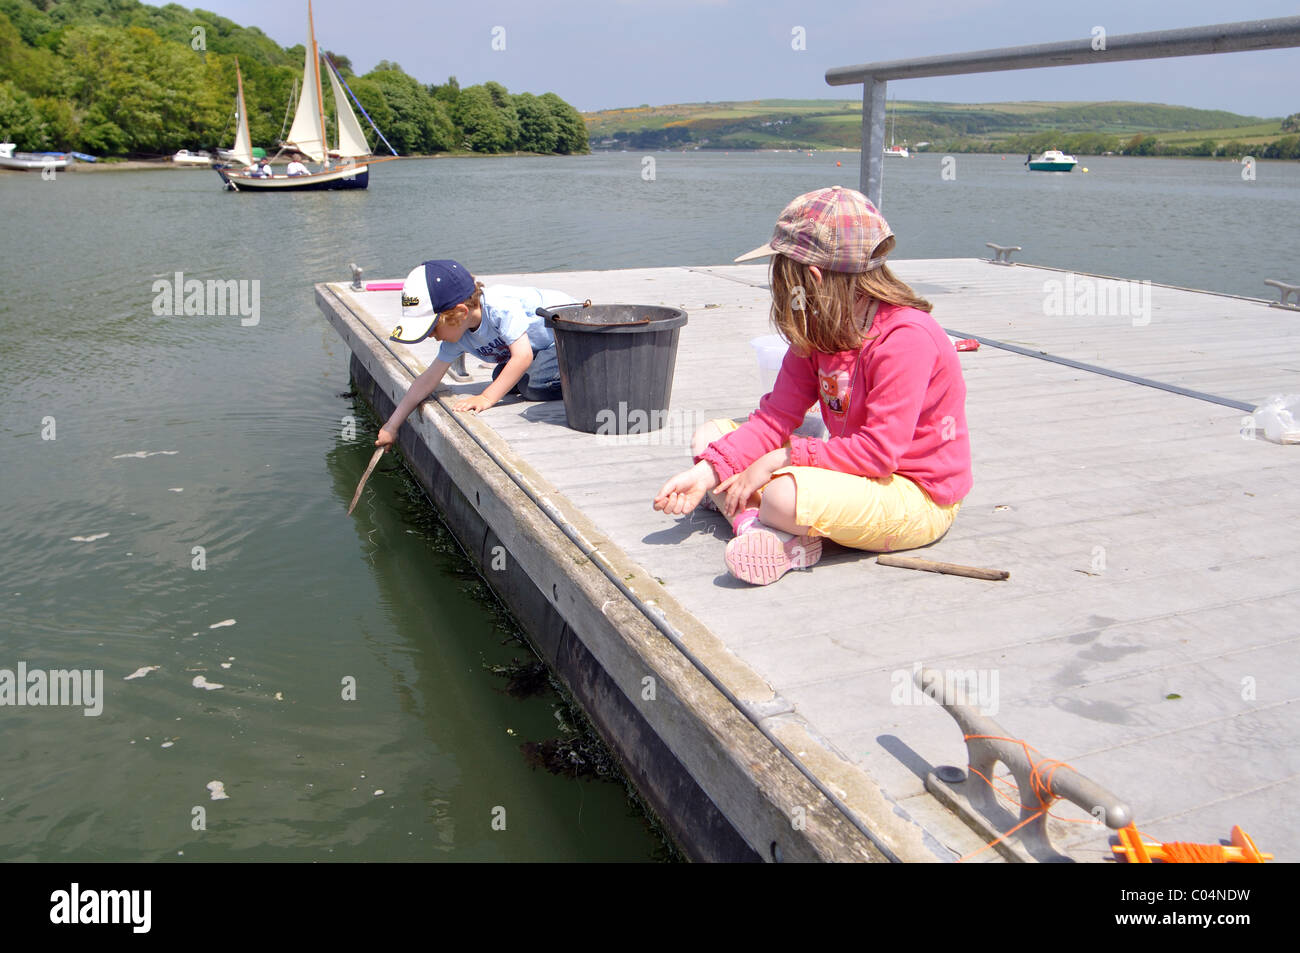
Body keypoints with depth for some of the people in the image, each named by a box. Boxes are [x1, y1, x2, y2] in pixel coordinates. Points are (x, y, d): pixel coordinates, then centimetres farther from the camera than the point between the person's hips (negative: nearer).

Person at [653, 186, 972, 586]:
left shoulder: (907, 337, -22)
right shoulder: (818, 334, 5)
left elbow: (879, 451, -26)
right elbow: (774, 418, 0)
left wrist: (780, 459, -22)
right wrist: (706, 472, -13)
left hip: (915, 498, -9)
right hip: (851, 471, 9)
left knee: (786, 496, -40)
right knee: (710, 435, 0)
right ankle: (766, 534, -23)